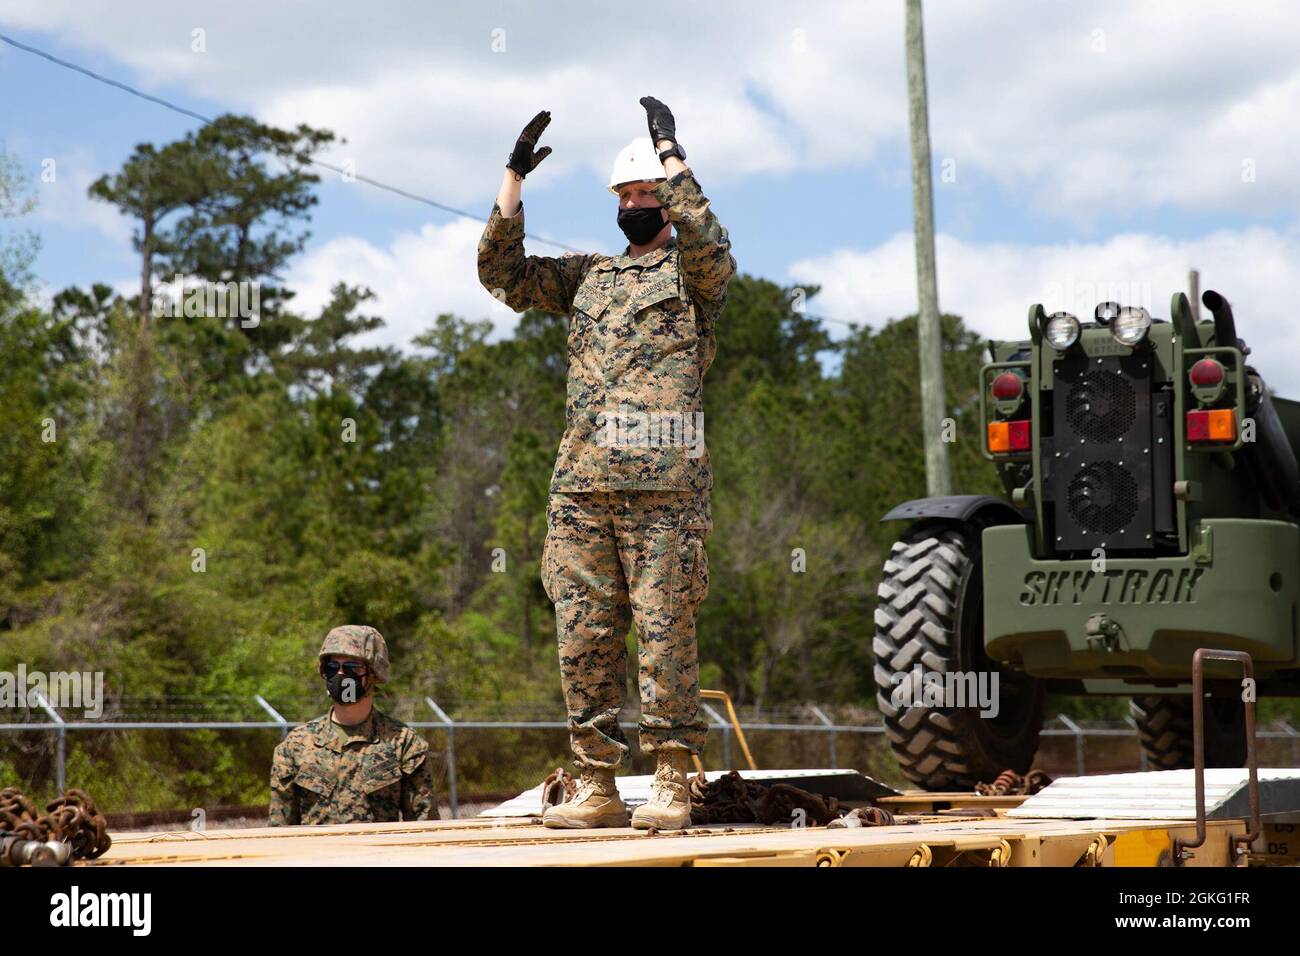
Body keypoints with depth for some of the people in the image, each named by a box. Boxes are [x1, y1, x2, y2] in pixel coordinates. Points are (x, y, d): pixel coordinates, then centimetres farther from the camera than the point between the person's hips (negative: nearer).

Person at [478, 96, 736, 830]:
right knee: (585, 634, 4)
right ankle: (597, 788, 9)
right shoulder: (589, 276, 21)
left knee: (665, 633, -5)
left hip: (663, 486, -5)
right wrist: (515, 179, 10)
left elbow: (705, 240, -16)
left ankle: (672, 789, -1)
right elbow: (503, 273, 16)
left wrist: (671, 154, -11)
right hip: (581, 485, 5)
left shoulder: (693, 273, 7)